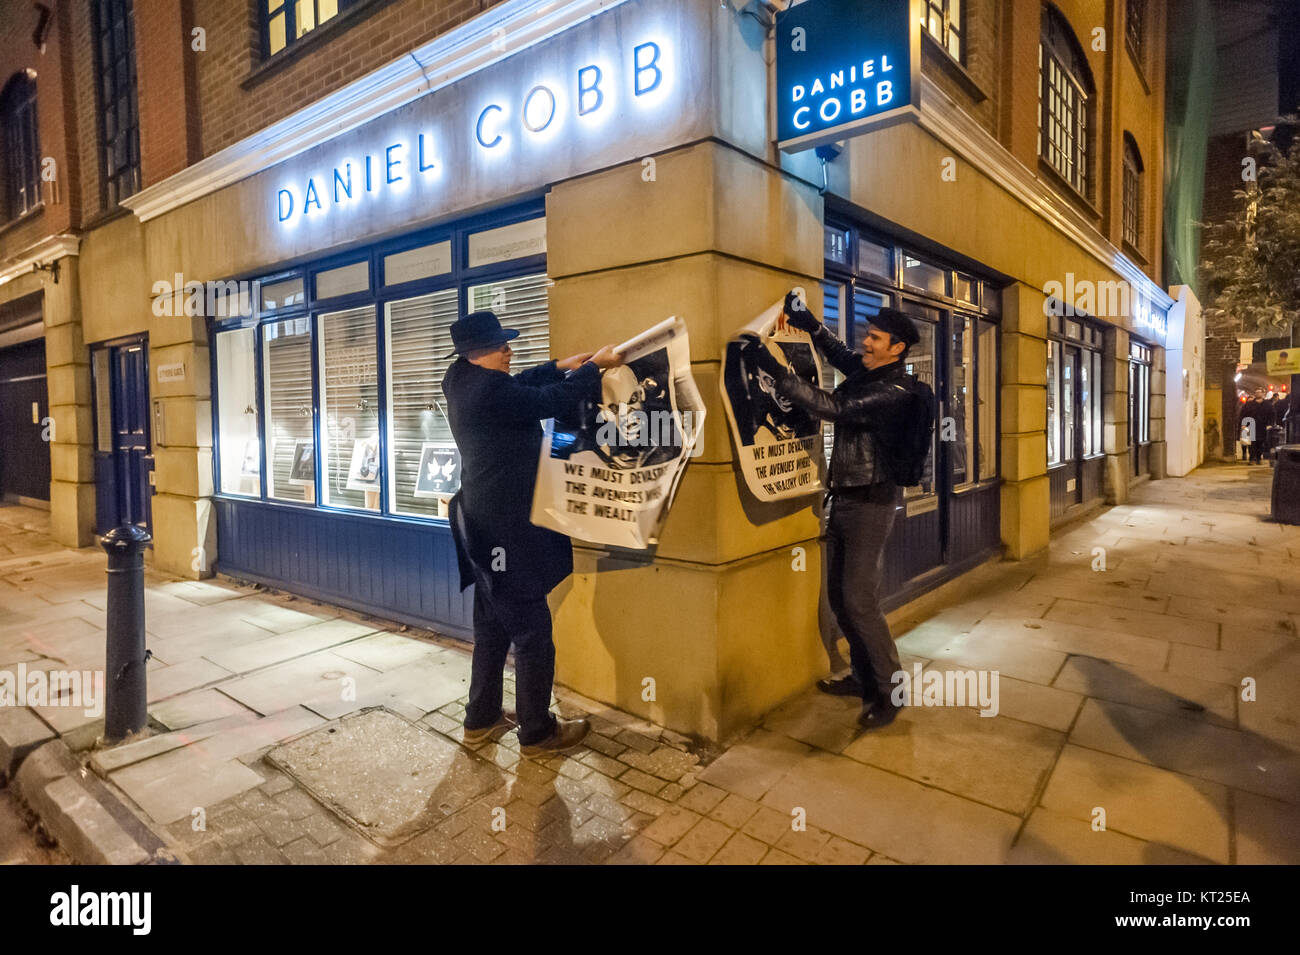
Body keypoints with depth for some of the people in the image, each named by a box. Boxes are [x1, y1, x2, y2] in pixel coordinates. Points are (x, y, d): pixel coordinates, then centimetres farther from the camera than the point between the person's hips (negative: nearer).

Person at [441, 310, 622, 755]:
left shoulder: (463, 382, 7)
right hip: (506, 530, -10)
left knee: (492, 626, 20)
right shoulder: (488, 390, -22)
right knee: (532, 631, 3)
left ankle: (481, 718, 34)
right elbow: (553, 401, -20)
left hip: (484, 528, 10)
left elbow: (518, 387, 22)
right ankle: (538, 732, 17)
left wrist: (560, 367, 15)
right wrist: (595, 365, -7)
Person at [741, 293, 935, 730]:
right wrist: (809, 321, 11)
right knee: (839, 596, 12)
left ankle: (889, 693, 7)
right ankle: (864, 677, 27)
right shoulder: (866, 371, 7)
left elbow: (831, 407, -30)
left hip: (870, 502, -9)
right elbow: (840, 354, 27)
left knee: (859, 600, -9)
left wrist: (774, 368, -32)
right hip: (844, 497, 9)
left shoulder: (894, 393, -19)